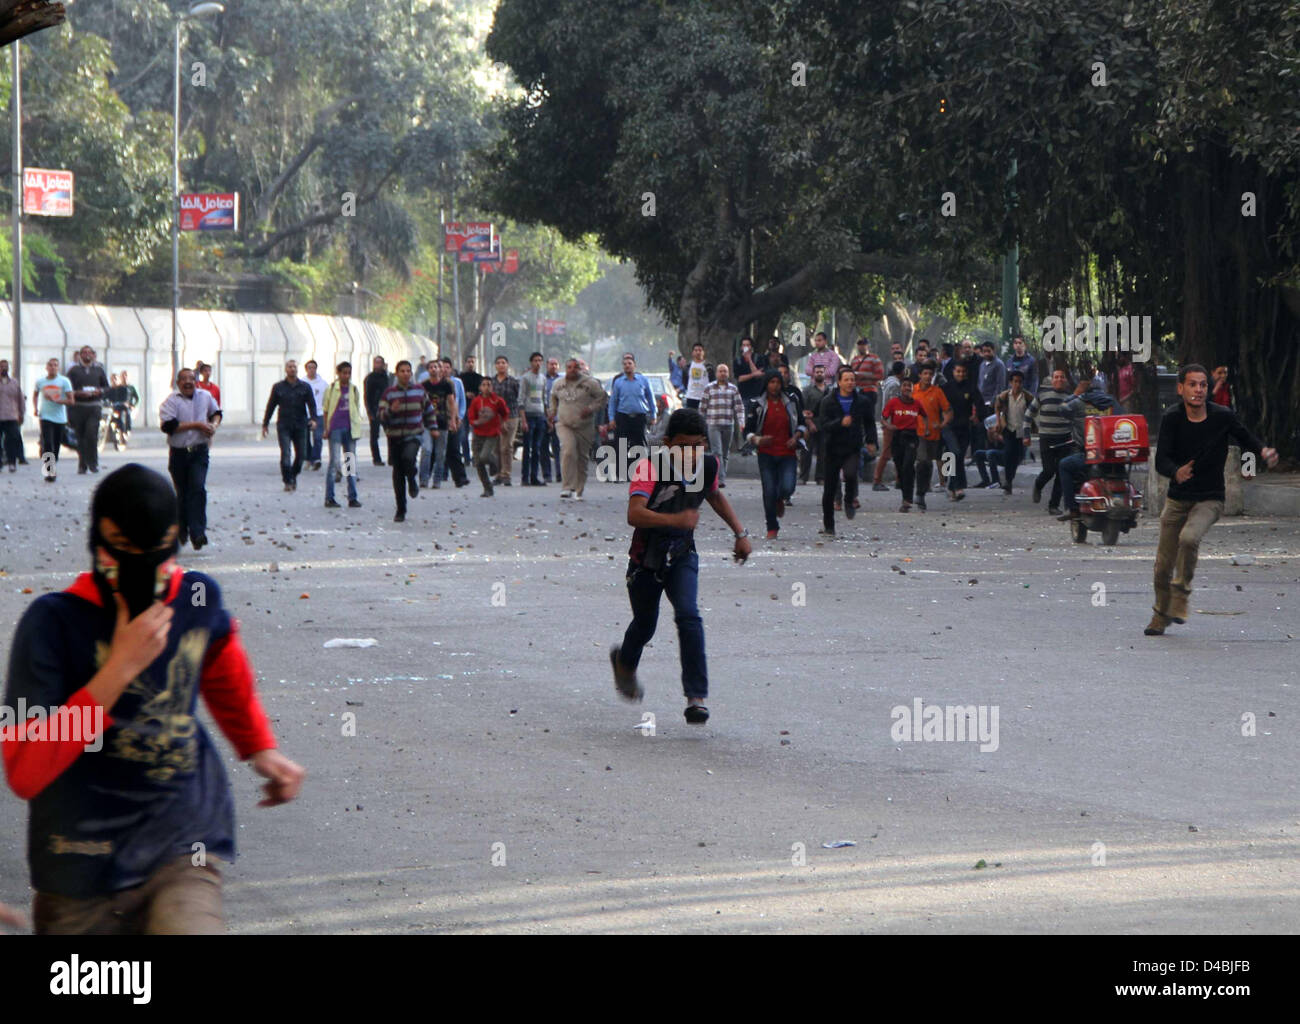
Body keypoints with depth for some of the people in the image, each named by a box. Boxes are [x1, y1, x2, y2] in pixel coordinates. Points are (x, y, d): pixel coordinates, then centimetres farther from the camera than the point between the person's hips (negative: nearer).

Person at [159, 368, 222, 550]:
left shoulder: (206, 396, 9)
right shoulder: (171, 401, -6)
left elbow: (216, 412, 28)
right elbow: (168, 426, -19)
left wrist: (214, 425, 4)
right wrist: (196, 425, -17)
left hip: (199, 451, 1)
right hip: (178, 452, -1)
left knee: (198, 488, -15)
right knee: (182, 493, 10)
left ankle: (197, 533, -21)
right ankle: (182, 530, 28)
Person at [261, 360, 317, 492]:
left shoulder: (305, 387, 7)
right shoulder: (278, 387, 7)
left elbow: (312, 404, 1)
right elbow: (270, 406, 11)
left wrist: (313, 419, -17)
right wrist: (265, 424, 10)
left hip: (300, 426, 1)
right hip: (283, 425, -1)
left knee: (300, 454, 4)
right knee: (286, 454, -13)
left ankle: (294, 477, 26)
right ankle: (287, 481, -11)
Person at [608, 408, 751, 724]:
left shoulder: (707, 466, -6)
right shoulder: (650, 468, -23)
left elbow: (715, 496, 19)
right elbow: (635, 514, -37)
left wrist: (740, 533, 15)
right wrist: (676, 519, -50)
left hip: (682, 555, 2)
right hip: (646, 557, -2)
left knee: (689, 617, -19)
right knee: (645, 624, 15)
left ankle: (696, 697, -19)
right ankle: (624, 661, 50)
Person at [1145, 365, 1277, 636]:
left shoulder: (1223, 416, -10)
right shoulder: (1172, 419, -9)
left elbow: (1246, 439, 7)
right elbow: (1161, 460, -15)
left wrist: (1263, 453, -15)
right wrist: (1176, 473, -38)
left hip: (1209, 500, -2)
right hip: (1177, 499, 2)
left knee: (1189, 538, -32)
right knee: (1163, 565, 4)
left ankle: (1181, 597, -11)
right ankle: (1160, 617, 28)